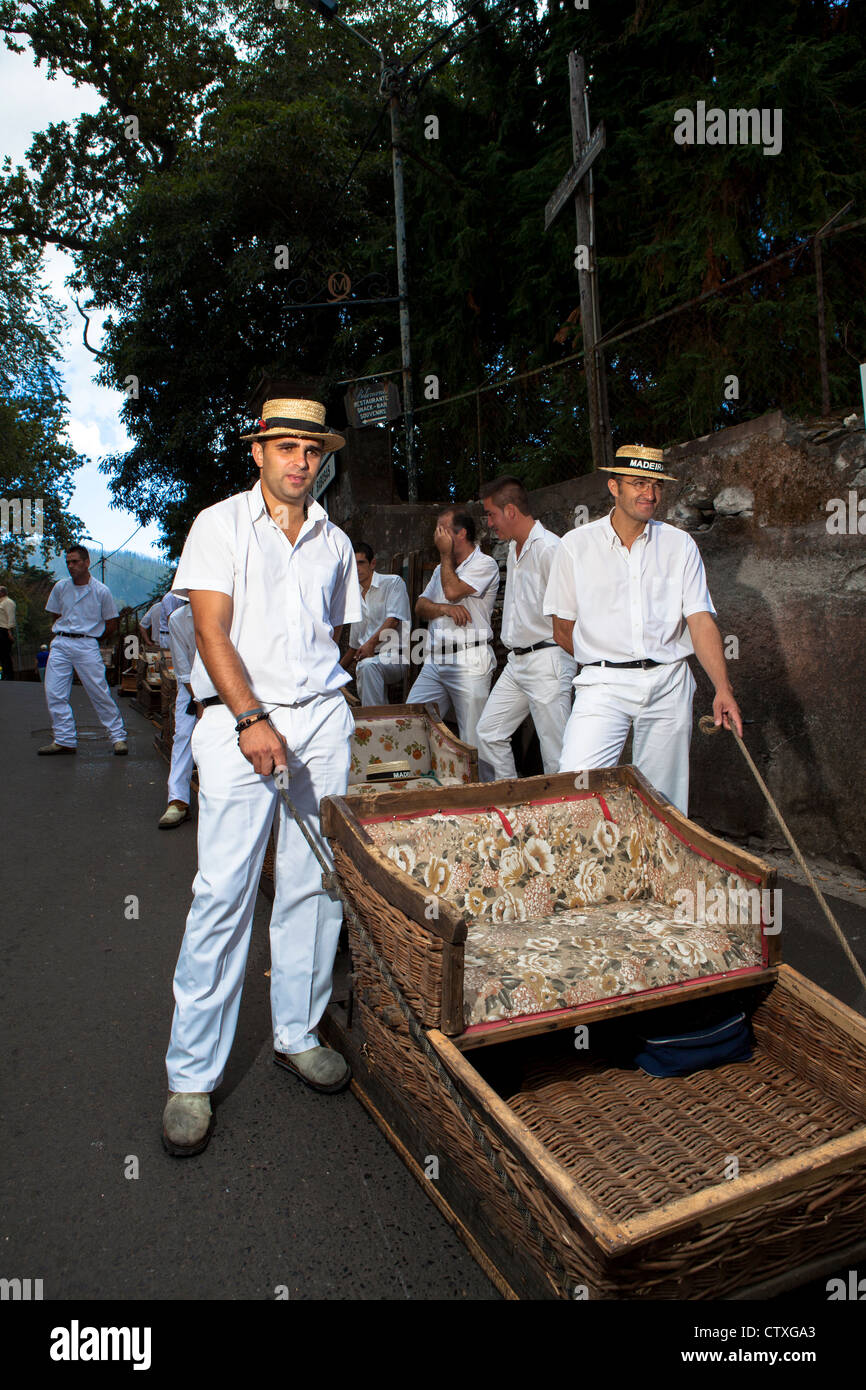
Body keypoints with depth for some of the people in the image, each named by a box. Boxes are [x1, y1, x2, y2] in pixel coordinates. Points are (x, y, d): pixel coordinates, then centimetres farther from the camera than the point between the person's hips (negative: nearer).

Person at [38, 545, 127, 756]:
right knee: (53, 693, -3)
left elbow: (111, 626, 6)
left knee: (99, 694, -5)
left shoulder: (101, 591, -2)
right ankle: (65, 740, 6)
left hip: (87, 645, -4)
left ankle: (118, 737, 7)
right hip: (60, 643, 4)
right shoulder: (60, 587, 8)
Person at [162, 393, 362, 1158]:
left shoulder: (334, 541, 16)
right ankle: (193, 1076, 5)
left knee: (315, 883, 5)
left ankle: (297, 1034, 22)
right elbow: (212, 630, -7)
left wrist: (321, 698, 12)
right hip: (240, 720, -4)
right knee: (223, 891, -7)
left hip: (323, 719, 5)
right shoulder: (221, 525, 3)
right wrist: (250, 718, -17)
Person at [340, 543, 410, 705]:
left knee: (368, 666, -35)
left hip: (396, 655, -7)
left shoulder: (393, 582, 3)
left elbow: (394, 619, -12)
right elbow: (354, 644, 30)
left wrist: (371, 642, -24)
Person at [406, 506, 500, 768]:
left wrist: (446, 553, -1)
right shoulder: (443, 568, 24)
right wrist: (445, 609, -6)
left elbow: (452, 591, -16)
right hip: (434, 662, 8)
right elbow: (420, 607, 15)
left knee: (473, 742, -6)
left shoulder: (484, 564, -1)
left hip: (469, 664, -7)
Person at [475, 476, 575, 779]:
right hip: (516, 662, 10)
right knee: (488, 733, 11)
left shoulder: (549, 547, -14)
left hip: (547, 661, -10)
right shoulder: (514, 548, 16)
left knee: (556, 754, -5)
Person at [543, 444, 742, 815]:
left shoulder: (679, 545, 7)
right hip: (603, 686, -2)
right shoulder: (576, 545, 3)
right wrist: (604, 662, 8)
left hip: (669, 686, 2)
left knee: (663, 803, 6)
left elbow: (701, 621, 0)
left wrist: (723, 689, -11)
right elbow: (563, 630, 8)